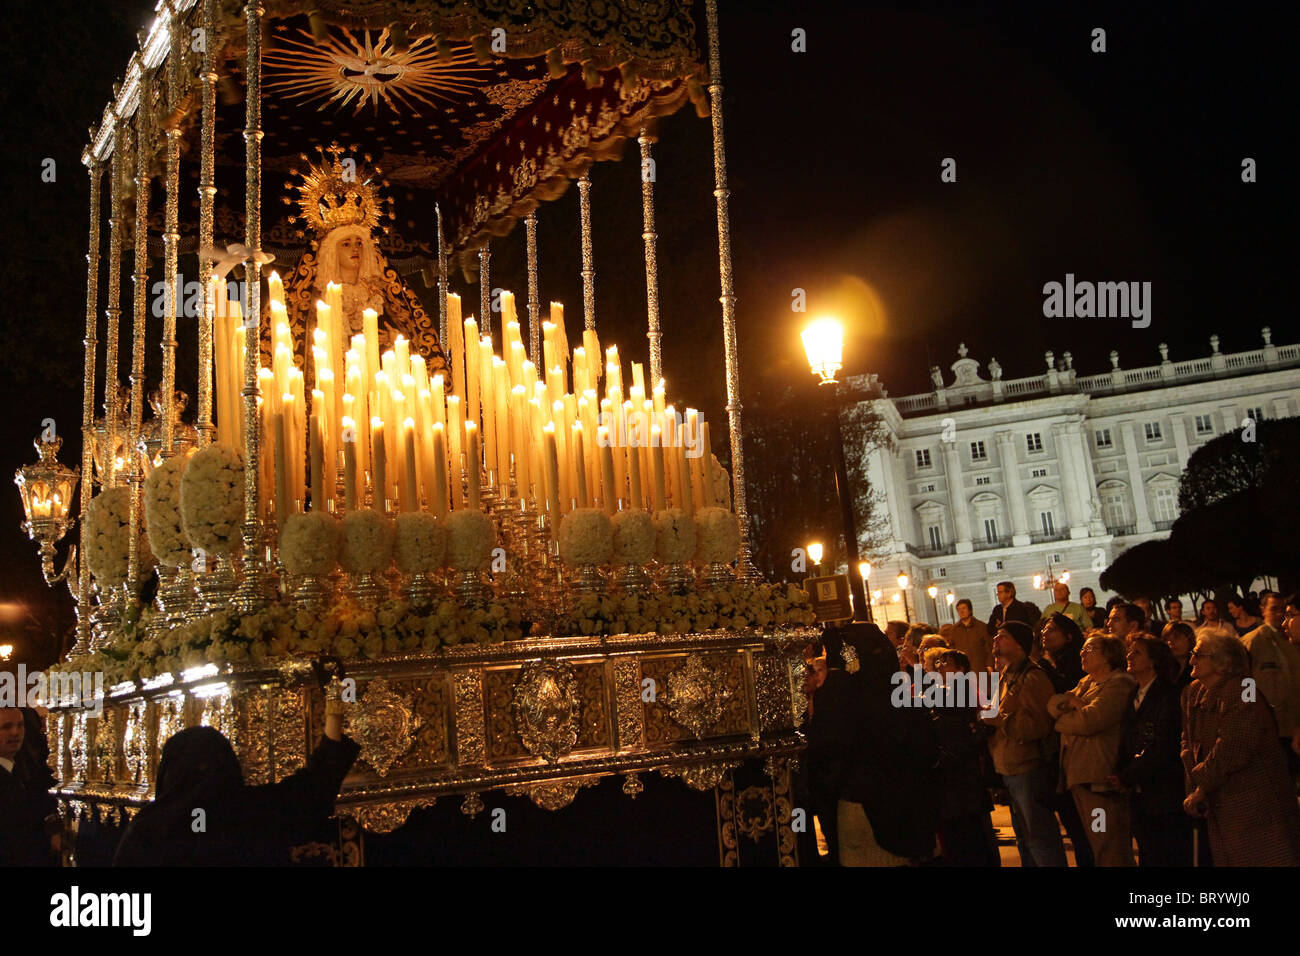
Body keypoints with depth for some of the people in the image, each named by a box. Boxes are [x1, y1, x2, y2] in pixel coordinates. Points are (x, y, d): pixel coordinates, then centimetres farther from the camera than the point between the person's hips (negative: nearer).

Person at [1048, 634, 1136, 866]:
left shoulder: (1119, 684, -10)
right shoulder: (1086, 682, 20)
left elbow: (1088, 721, -20)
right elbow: (1053, 704, 12)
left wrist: (1062, 719, -2)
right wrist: (1072, 701, -9)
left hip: (1101, 778, -9)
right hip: (1078, 776, 9)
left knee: (1109, 850, -6)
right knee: (1094, 846, 15)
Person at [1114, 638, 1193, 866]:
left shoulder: (1169, 695, -10)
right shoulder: (1133, 697, 13)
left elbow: (1163, 747, -16)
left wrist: (1126, 777, -10)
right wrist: (1119, 774, -3)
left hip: (1165, 797, -7)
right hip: (1139, 797, 7)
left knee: (1173, 859, -1)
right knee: (1148, 858, 11)